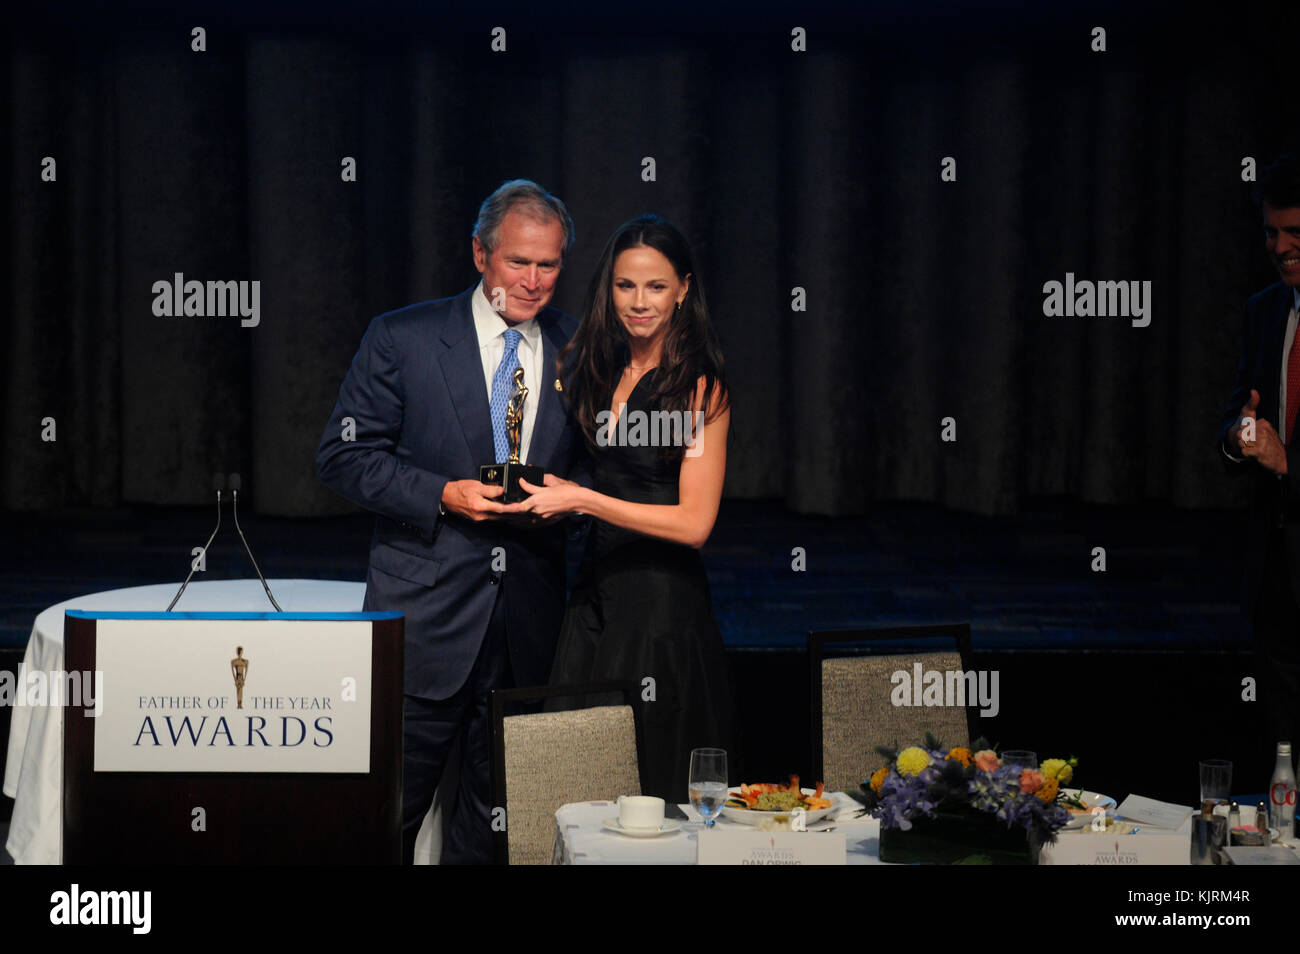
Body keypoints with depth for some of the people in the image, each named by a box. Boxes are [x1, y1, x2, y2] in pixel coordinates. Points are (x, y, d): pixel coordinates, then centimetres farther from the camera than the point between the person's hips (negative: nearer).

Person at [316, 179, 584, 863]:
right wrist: (441, 495, -16)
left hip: (530, 627, 3)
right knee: (388, 811, 1)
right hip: (425, 620, -3)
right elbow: (343, 456, -3)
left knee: (499, 813, 12)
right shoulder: (402, 338, -1)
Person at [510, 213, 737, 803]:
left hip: (663, 605, -6)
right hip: (593, 596, 6)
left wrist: (583, 500, -16)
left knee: (653, 787, 0)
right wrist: (552, 491, 4)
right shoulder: (593, 371, 10)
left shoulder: (701, 388, -9)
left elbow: (694, 523, -14)